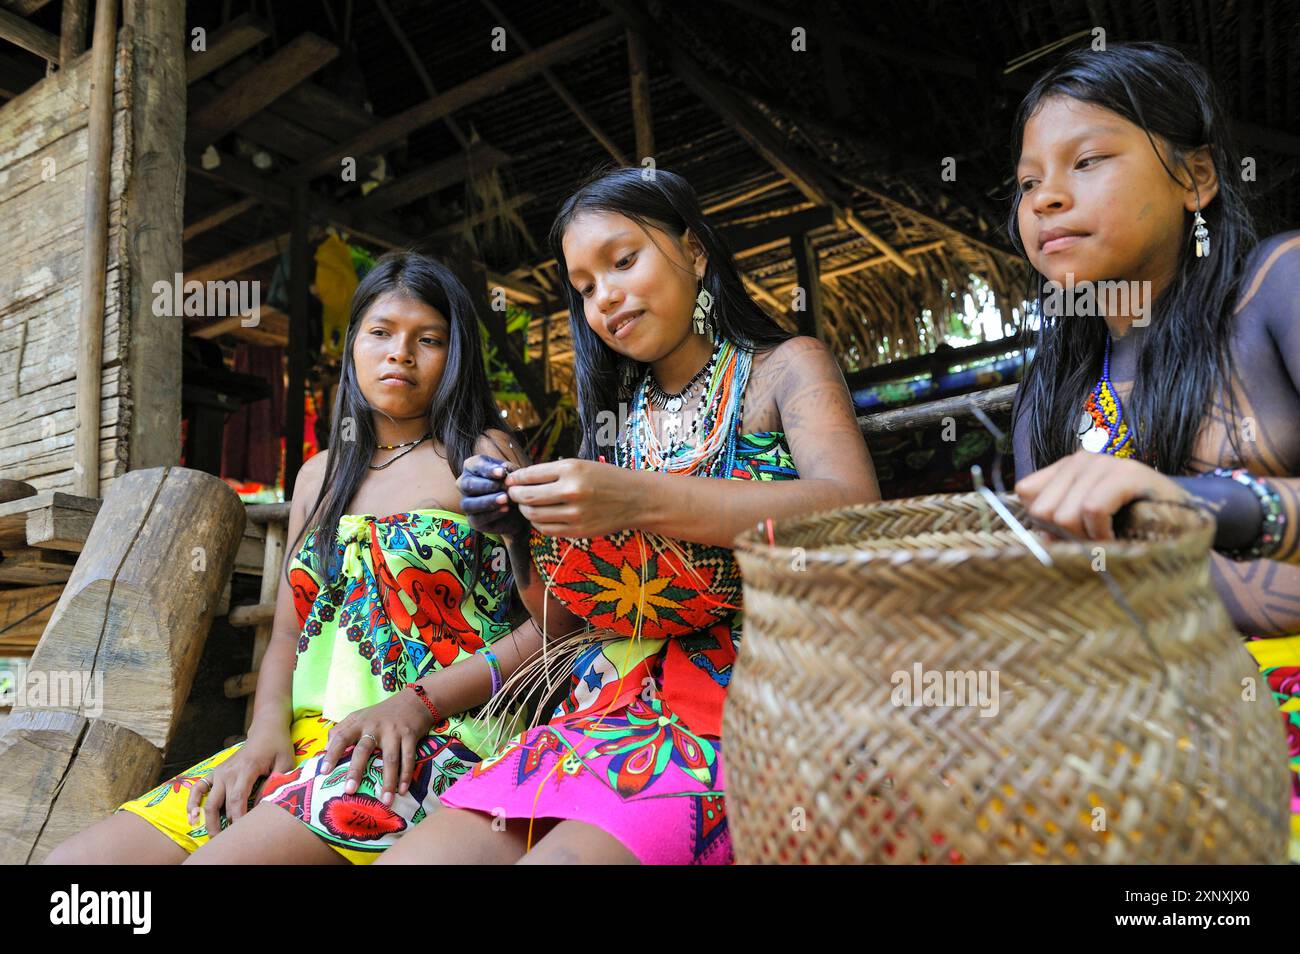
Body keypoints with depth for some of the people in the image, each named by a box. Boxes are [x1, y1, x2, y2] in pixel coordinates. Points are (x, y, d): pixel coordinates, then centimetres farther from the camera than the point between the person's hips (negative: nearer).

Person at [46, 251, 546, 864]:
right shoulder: (320, 475, 20)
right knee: (73, 858, -9)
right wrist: (268, 730, -2)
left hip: (434, 743, -5)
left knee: (220, 857, -29)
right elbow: (287, 637, 19)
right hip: (306, 745, 6)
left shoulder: (484, 456, 3)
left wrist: (416, 703, -16)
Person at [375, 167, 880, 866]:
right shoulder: (616, 419, 18)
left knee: (563, 854, -30)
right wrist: (520, 530, -1)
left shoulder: (784, 368, 6)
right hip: (611, 712, 5)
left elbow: (856, 513, -16)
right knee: (411, 854, -16)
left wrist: (644, 500, -24)